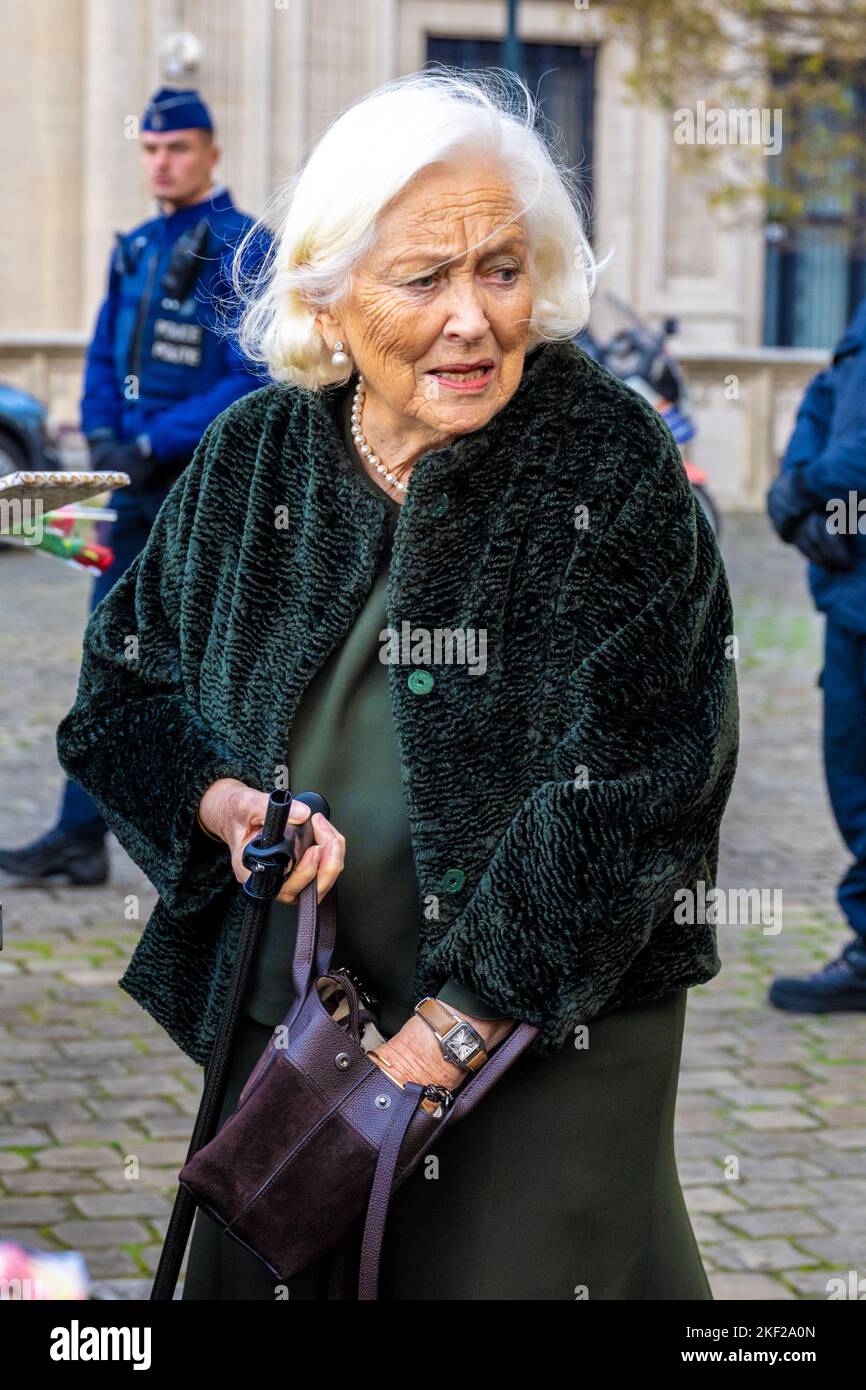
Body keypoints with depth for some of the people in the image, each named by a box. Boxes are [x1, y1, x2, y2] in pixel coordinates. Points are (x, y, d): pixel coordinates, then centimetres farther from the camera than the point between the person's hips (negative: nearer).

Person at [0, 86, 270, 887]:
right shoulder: (136, 249, 13)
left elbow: (254, 383, -17)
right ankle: (81, 838, 6)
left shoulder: (245, 251, -9)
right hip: (141, 488, 7)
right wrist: (104, 438, -2)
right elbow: (105, 357, 17)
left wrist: (153, 446, -19)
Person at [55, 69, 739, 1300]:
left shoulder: (613, 467, -12)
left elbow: (626, 789, -16)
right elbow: (123, 691, 10)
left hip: (553, 1025, -3)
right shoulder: (252, 459, 0)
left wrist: (449, 1025, -19)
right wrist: (224, 805, -12)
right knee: (266, 1267, 13)